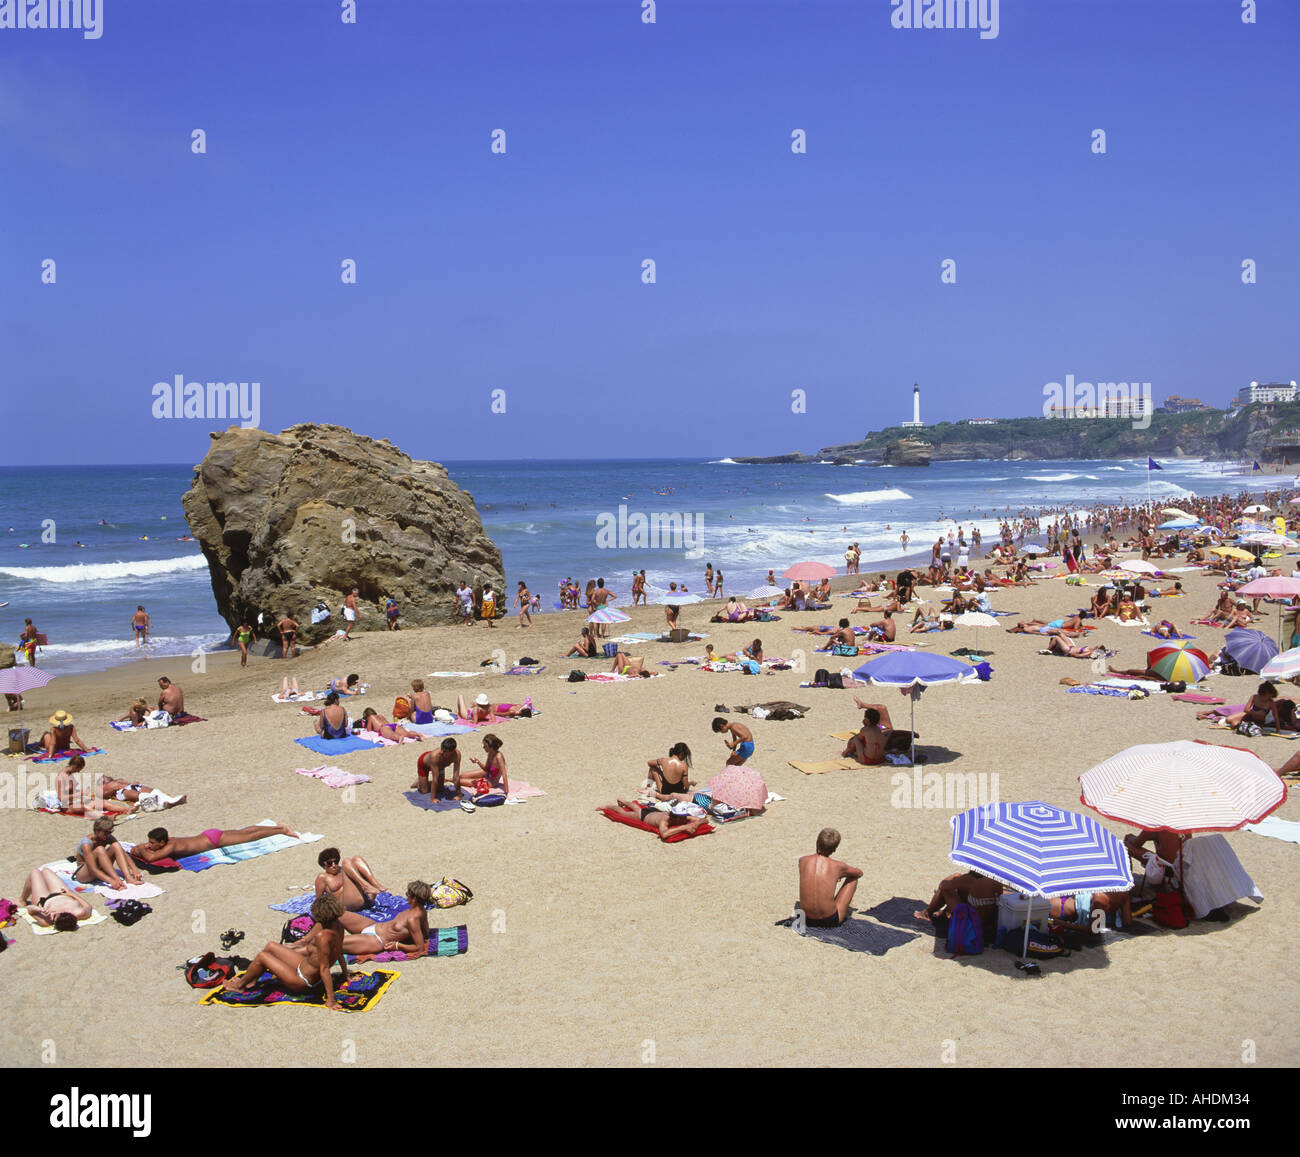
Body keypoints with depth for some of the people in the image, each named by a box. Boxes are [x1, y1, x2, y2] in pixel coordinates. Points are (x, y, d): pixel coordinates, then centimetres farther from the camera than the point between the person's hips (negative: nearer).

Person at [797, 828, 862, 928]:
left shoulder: (802, 861, -4)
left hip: (807, 920, 3)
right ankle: (845, 912, 35)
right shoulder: (838, 866, -10)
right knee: (853, 877, 14)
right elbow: (859, 873, 14)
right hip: (831, 921, -3)